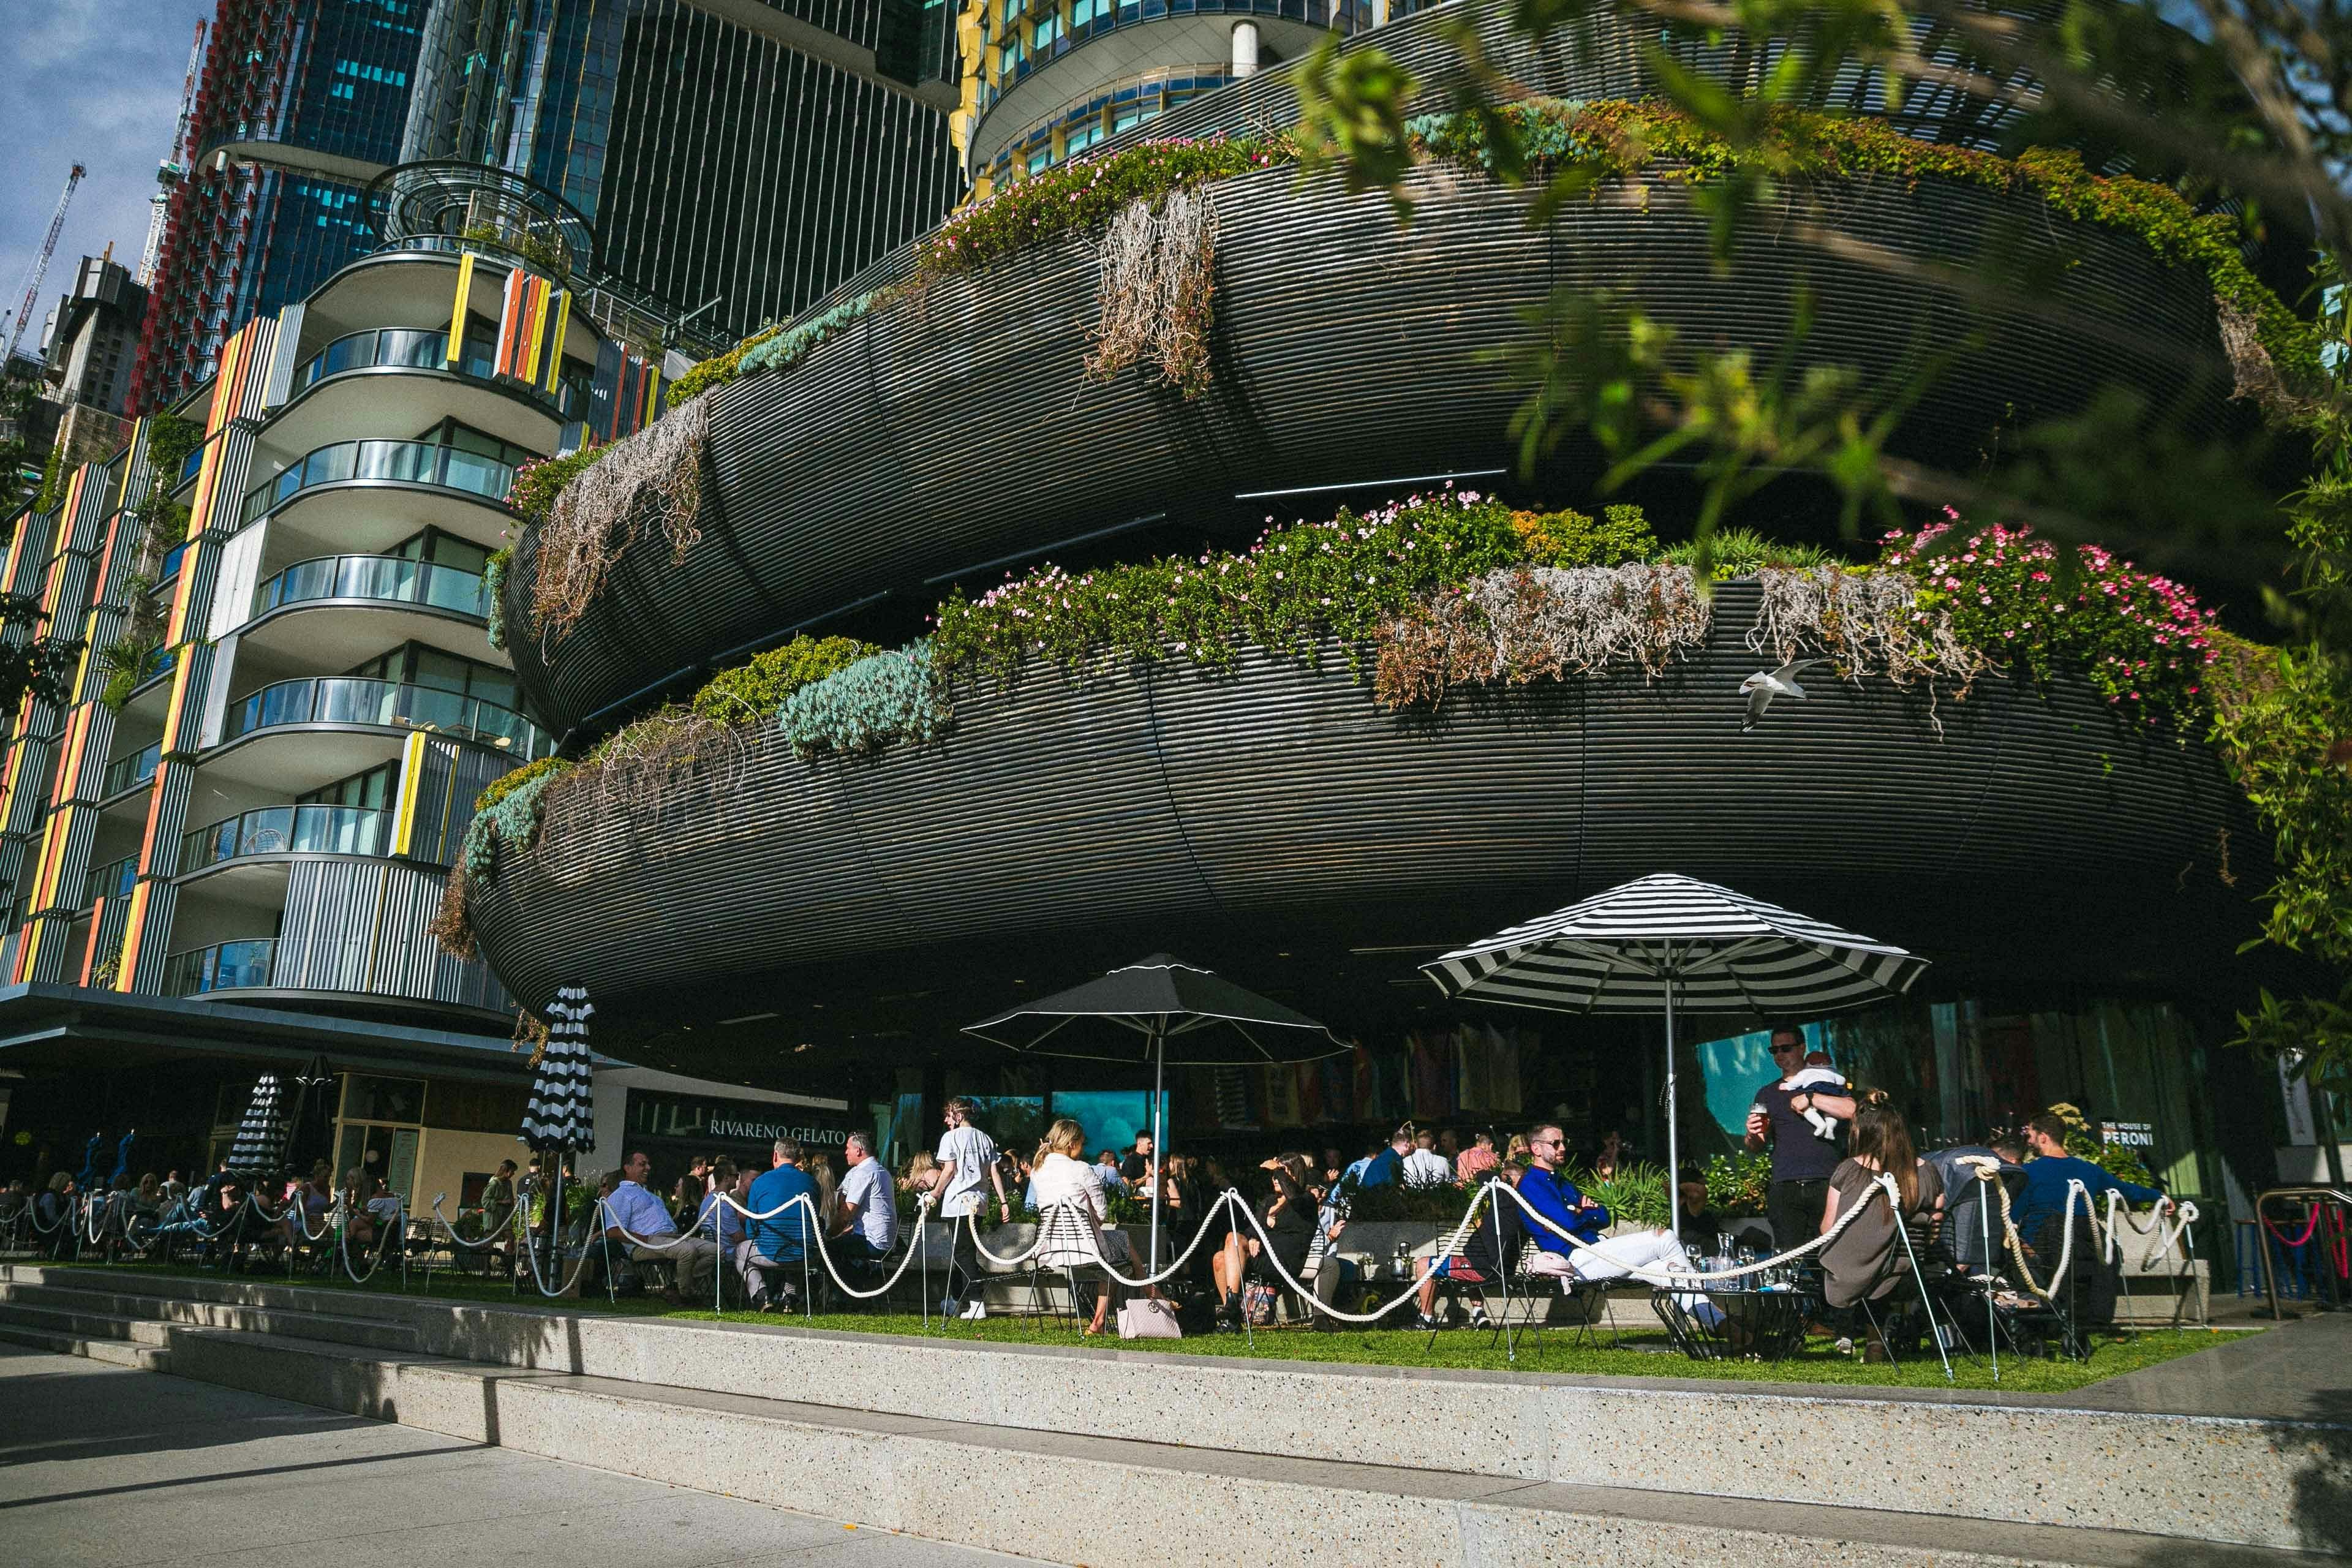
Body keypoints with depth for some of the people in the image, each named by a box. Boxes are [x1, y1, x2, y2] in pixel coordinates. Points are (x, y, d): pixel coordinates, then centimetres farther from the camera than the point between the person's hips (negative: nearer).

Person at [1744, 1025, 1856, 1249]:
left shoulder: (1824, 1084, 13)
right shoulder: (1767, 1093, 20)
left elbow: (1852, 1111, -7)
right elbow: (1755, 1149, 18)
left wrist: (1810, 1098, -7)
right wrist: (1753, 1135, -5)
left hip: (1824, 1186, -2)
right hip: (1785, 1189, 2)